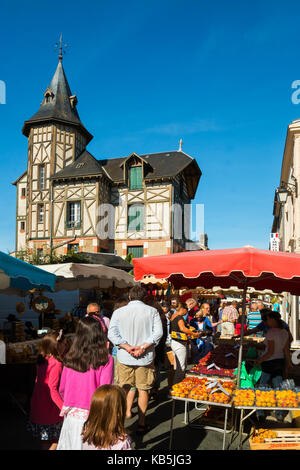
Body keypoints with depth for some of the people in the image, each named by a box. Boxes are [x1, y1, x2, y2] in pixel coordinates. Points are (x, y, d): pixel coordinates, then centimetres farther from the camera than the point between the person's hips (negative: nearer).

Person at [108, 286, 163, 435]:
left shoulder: (119, 312, -1)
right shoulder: (152, 311, -3)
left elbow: (112, 334, -9)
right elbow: (158, 333, -11)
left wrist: (128, 347, -14)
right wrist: (143, 347, -15)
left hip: (124, 357, 1)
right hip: (145, 358, -1)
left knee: (123, 390, 14)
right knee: (143, 390, 12)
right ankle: (141, 423, 20)